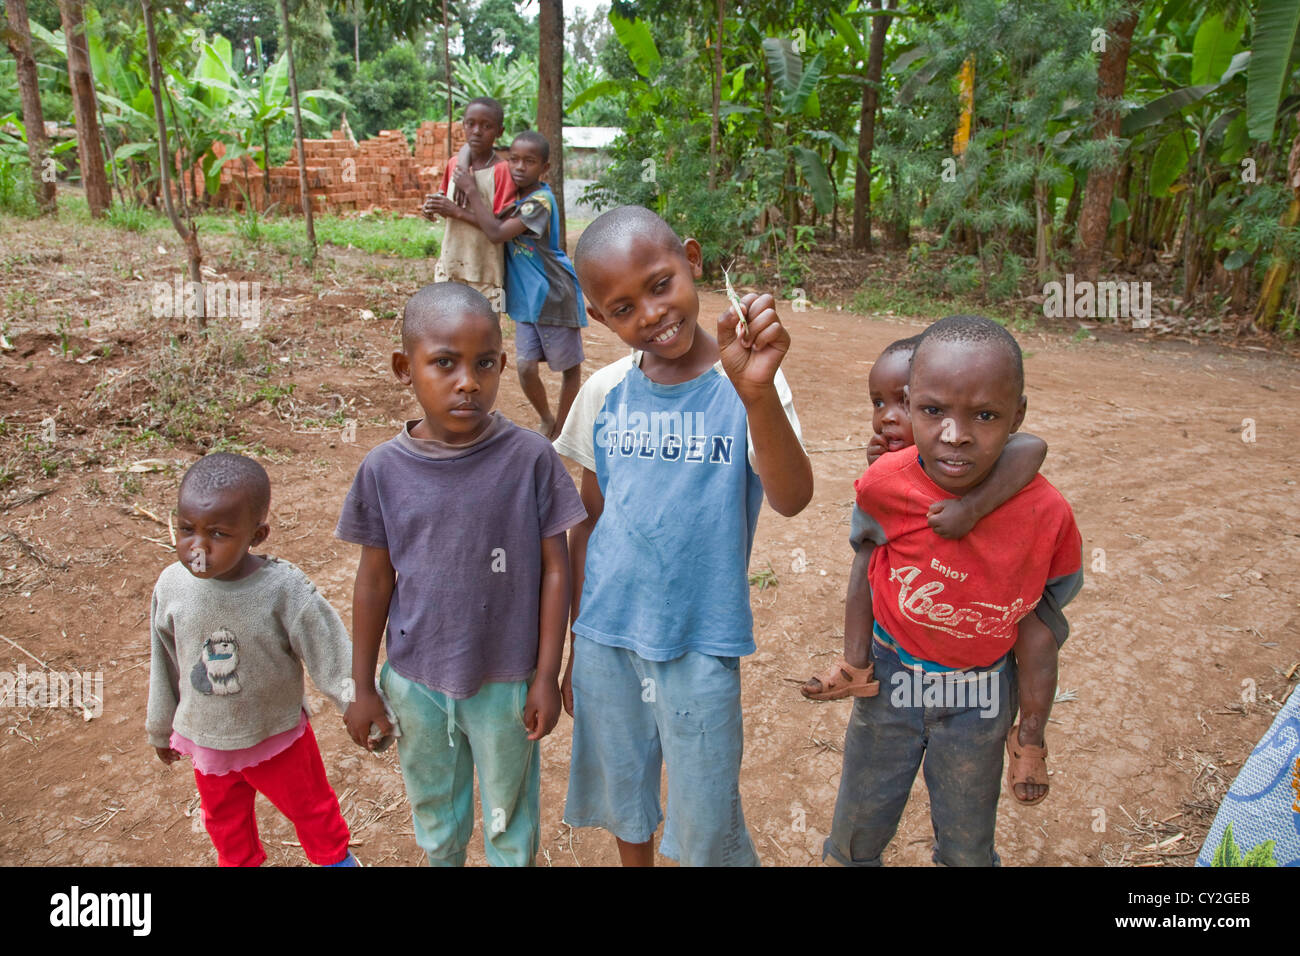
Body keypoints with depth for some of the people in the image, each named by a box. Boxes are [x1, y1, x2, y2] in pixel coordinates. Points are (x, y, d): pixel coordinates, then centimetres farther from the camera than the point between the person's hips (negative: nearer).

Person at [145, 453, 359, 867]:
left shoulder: (284, 590, -30)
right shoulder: (172, 585, -17)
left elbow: (333, 656, -21)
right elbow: (164, 664, -1)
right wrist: (161, 728, 12)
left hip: (279, 737, -3)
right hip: (204, 738, 3)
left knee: (311, 808, 22)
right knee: (225, 822, 27)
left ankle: (335, 857, 49)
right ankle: (241, 862, 55)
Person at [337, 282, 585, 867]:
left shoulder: (530, 458, -17)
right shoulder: (385, 469, -11)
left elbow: (555, 569, -10)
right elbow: (375, 581, -1)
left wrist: (547, 676, -7)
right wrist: (363, 687, 5)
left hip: (506, 682, -2)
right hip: (414, 682, 2)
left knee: (510, 812, 21)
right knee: (433, 806, 27)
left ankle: (515, 858, 49)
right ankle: (443, 860, 55)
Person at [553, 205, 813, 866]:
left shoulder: (746, 384, -13)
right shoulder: (605, 393, -3)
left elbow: (791, 500, -28)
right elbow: (590, 523, 5)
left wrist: (757, 392, -45)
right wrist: (578, 645, 11)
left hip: (700, 646, -3)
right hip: (605, 639, 3)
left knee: (706, 829, 12)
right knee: (622, 797, 23)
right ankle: (635, 862, 50)